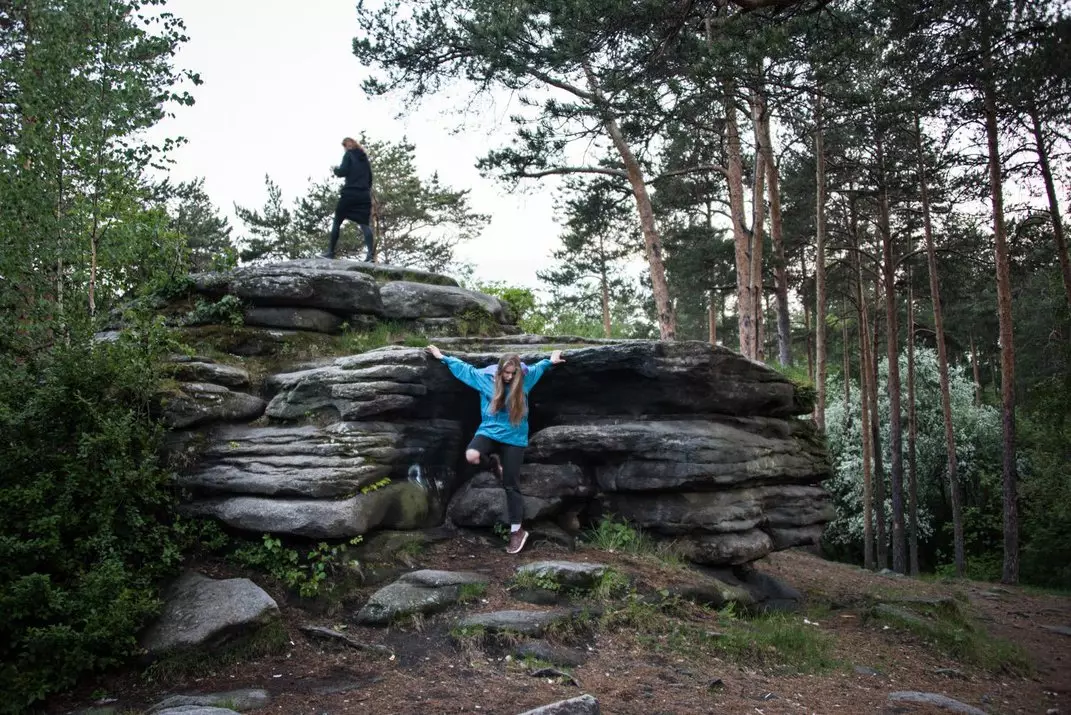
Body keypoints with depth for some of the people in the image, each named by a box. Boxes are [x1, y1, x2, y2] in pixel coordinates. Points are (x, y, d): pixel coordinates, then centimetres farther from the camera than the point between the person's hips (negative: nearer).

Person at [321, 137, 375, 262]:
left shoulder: (349, 155, 1)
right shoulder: (365, 157, 18)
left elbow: (343, 172, -9)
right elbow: (370, 178, 19)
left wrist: (336, 169, 12)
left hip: (349, 194, -5)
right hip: (364, 195, 5)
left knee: (337, 222, 6)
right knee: (365, 224, -2)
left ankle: (330, 252, 5)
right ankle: (370, 253, -20)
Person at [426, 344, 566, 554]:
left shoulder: (526, 377, -4)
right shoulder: (485, 377, -4)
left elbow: (539, 366, 17)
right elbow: (463, 367, 9)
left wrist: (551, 360, 25)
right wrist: (443, 357, 13)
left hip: (514, 438, -1)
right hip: (489, 431, 1)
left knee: (511, 486, -1)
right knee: (472, 455, -32)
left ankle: (517, 530, 10)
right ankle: (493, 463, 5)